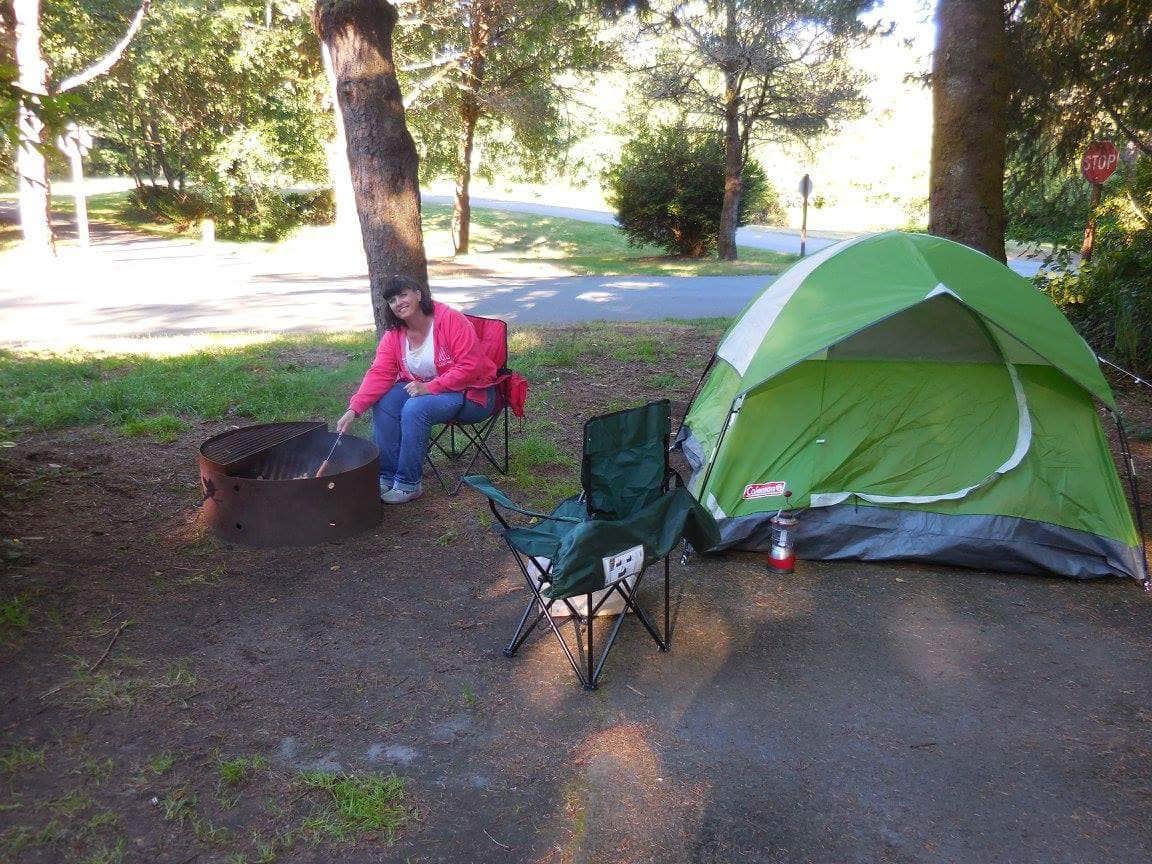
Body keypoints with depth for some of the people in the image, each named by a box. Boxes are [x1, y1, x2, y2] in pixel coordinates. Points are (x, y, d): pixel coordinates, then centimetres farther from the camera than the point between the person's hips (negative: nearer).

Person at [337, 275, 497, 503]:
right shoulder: (393, 334, 0)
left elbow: (469, 366, -23)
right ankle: (387, 477, -5)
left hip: (471, 393, -6)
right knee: (384, 402, -16)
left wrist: (429, 387, -28)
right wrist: (354, 409, -24)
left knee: (415, 409, -29)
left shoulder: (450, 320, -19)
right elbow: (379, 373, -9)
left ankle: (408, 484, -16)